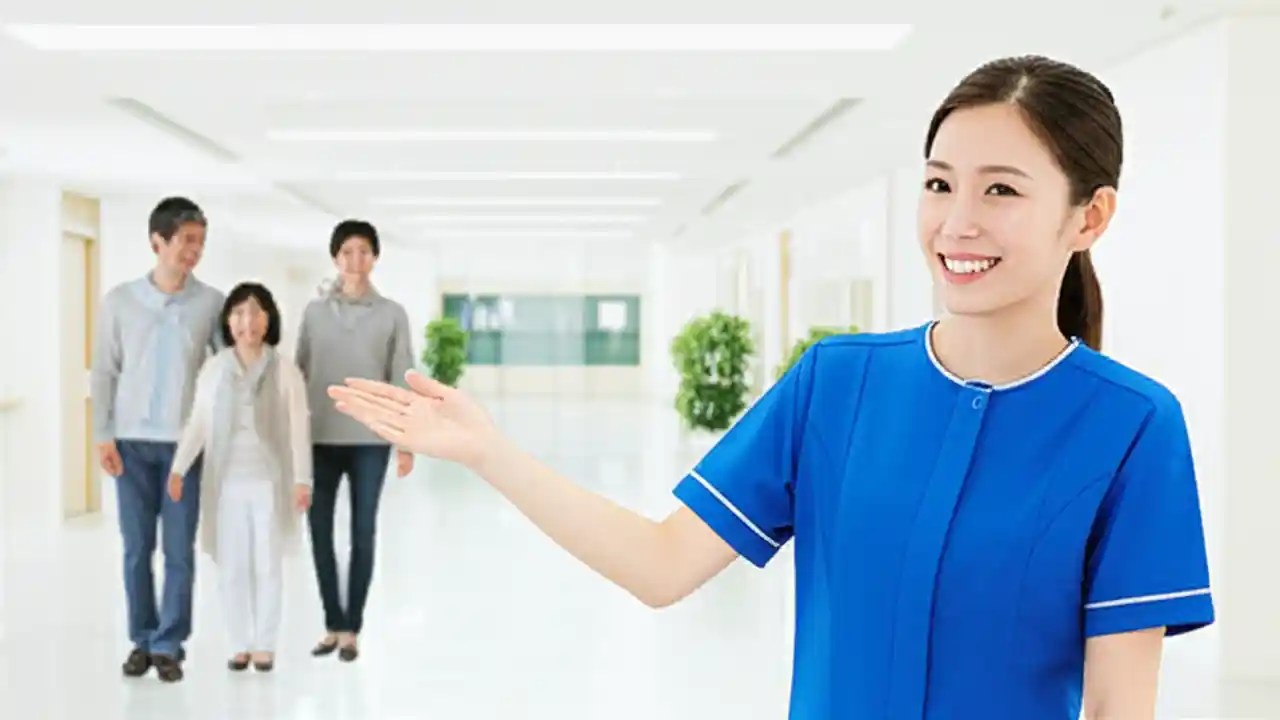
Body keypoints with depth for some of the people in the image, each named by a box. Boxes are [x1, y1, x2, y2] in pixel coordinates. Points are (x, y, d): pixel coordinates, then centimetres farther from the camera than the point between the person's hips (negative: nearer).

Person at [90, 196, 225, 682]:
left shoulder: (212, 303, 0)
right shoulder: (120, 300, 2)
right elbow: (104, 372, 5)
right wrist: (103, 434, -2)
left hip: (185, 441, -1)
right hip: (132, 441, 1)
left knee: (179, 549, 1)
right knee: (136, 548, 6)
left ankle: (169, 645, 10)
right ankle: (141, 640, 18)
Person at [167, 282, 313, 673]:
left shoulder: (286, 371, -3)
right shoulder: (213, 369, 3)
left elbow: (299, 430, -4)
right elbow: (198, 424, 3)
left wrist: (302, 480, -11)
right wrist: (178, 469, -7)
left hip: (269, 480, -1)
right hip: (226, 482, 2)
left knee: (267, 566, 5)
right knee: (232, 567, 6)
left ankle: (265, 644, 16)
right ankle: (240, 644, 17)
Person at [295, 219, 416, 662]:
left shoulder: (392, 315, 1)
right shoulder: (315, 311, 5)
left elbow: (402, 381, 1)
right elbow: (300, 374, 8)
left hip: (370, 440, -1)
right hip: (320, 438, 2)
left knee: (363, 533, 3)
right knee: (320, 531, 3)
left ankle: (351, 629, 12)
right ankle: (333, 625, 16)